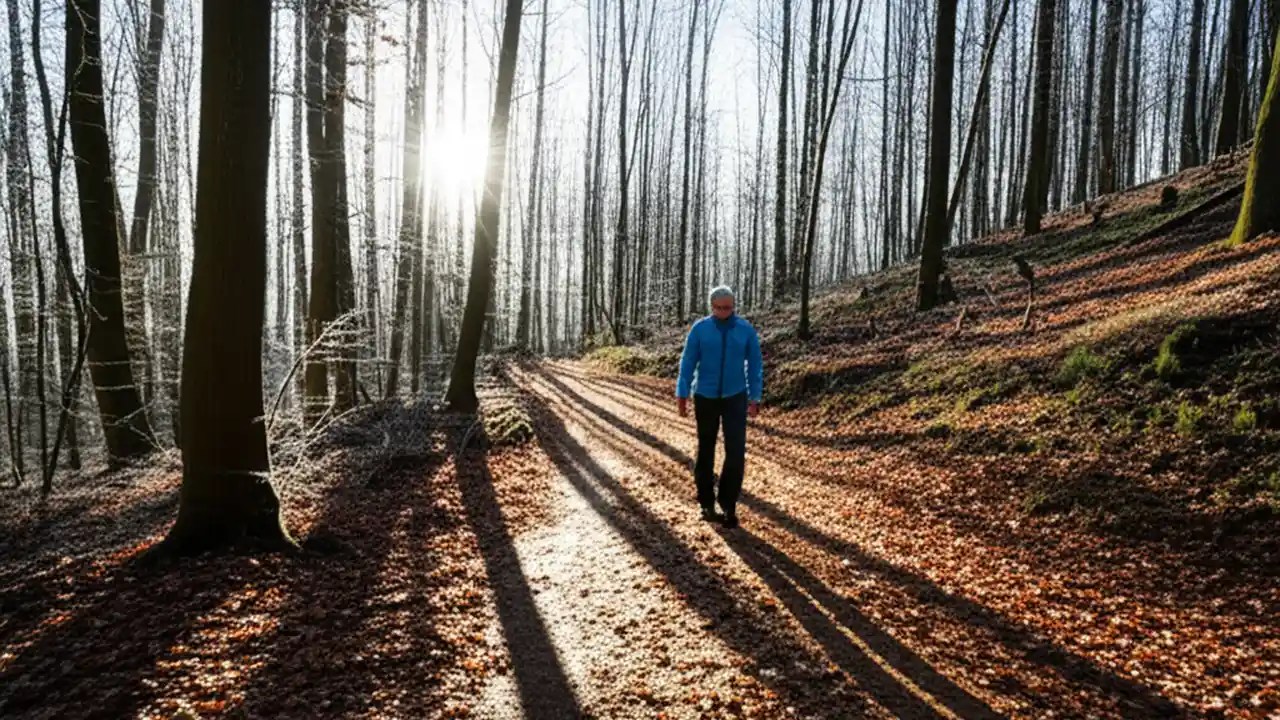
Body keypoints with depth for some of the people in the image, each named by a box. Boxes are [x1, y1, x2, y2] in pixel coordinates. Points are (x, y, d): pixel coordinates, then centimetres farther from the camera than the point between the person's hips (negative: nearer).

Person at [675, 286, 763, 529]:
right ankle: (706, 502, 23)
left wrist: (755, 398, 0)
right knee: (706, 450, 9)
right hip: (705, 397, 0)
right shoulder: (700, 328, -6)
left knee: (736, 451, -8)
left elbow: (755, 365, 2)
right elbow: (688, 362, -3)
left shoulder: (746, 330, -4)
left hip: (735, 397, 0)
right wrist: (682, 395, -6)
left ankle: (729, 505, 3)